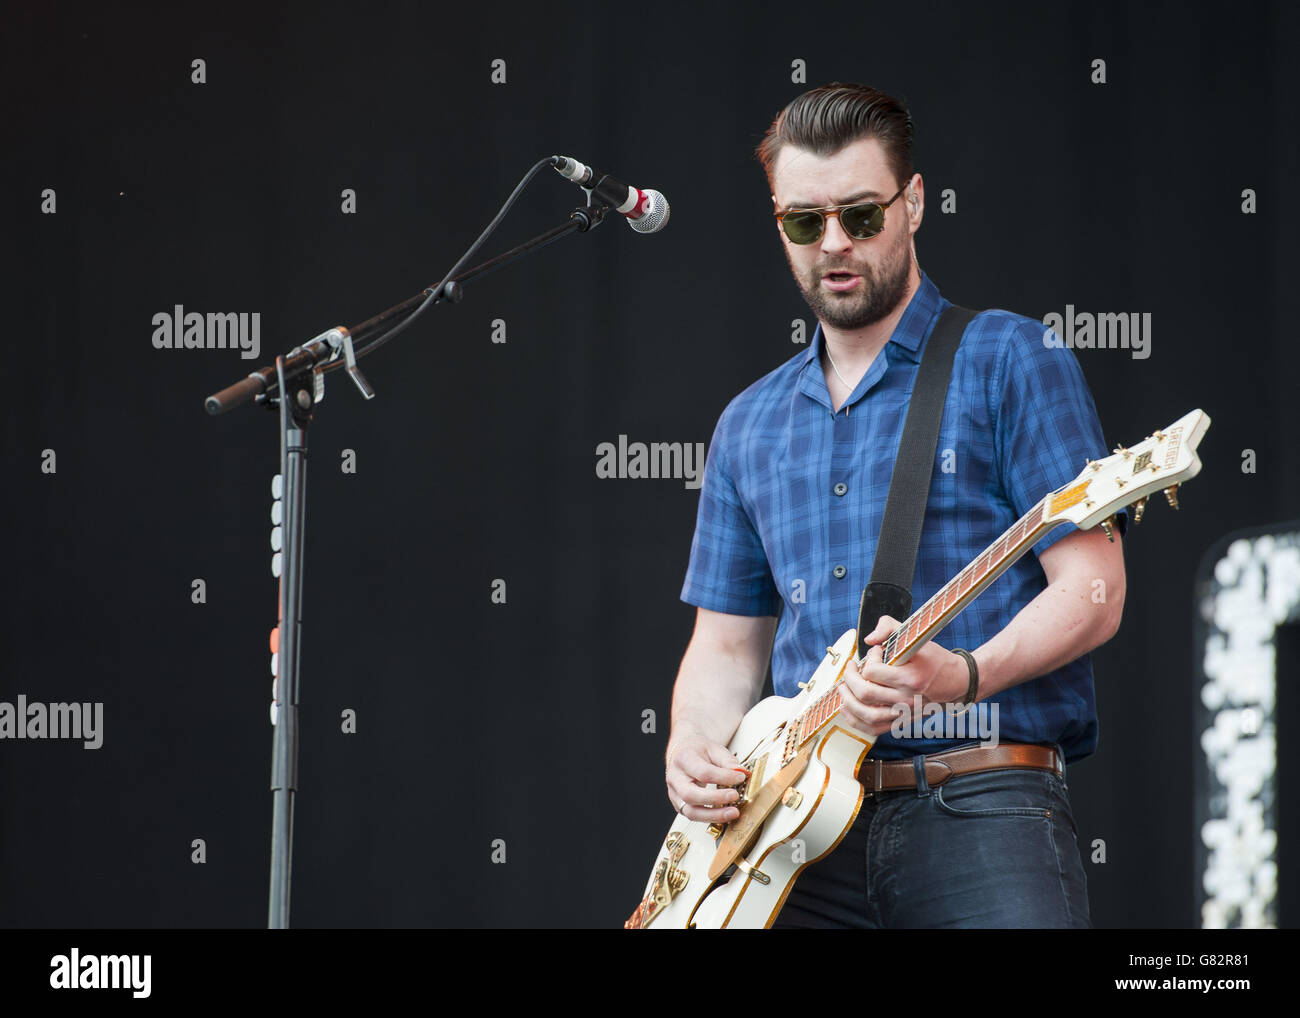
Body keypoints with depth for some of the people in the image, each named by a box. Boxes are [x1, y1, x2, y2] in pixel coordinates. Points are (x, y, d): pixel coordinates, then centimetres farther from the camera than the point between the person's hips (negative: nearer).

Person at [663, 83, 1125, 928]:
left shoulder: (1008, 363, 4)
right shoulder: (750, 425, 20)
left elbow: (1092, 592, -3)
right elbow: (726, 644, 23)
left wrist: (966, 679, -20)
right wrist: (693, 746, 2)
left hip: (982, 804, -4)